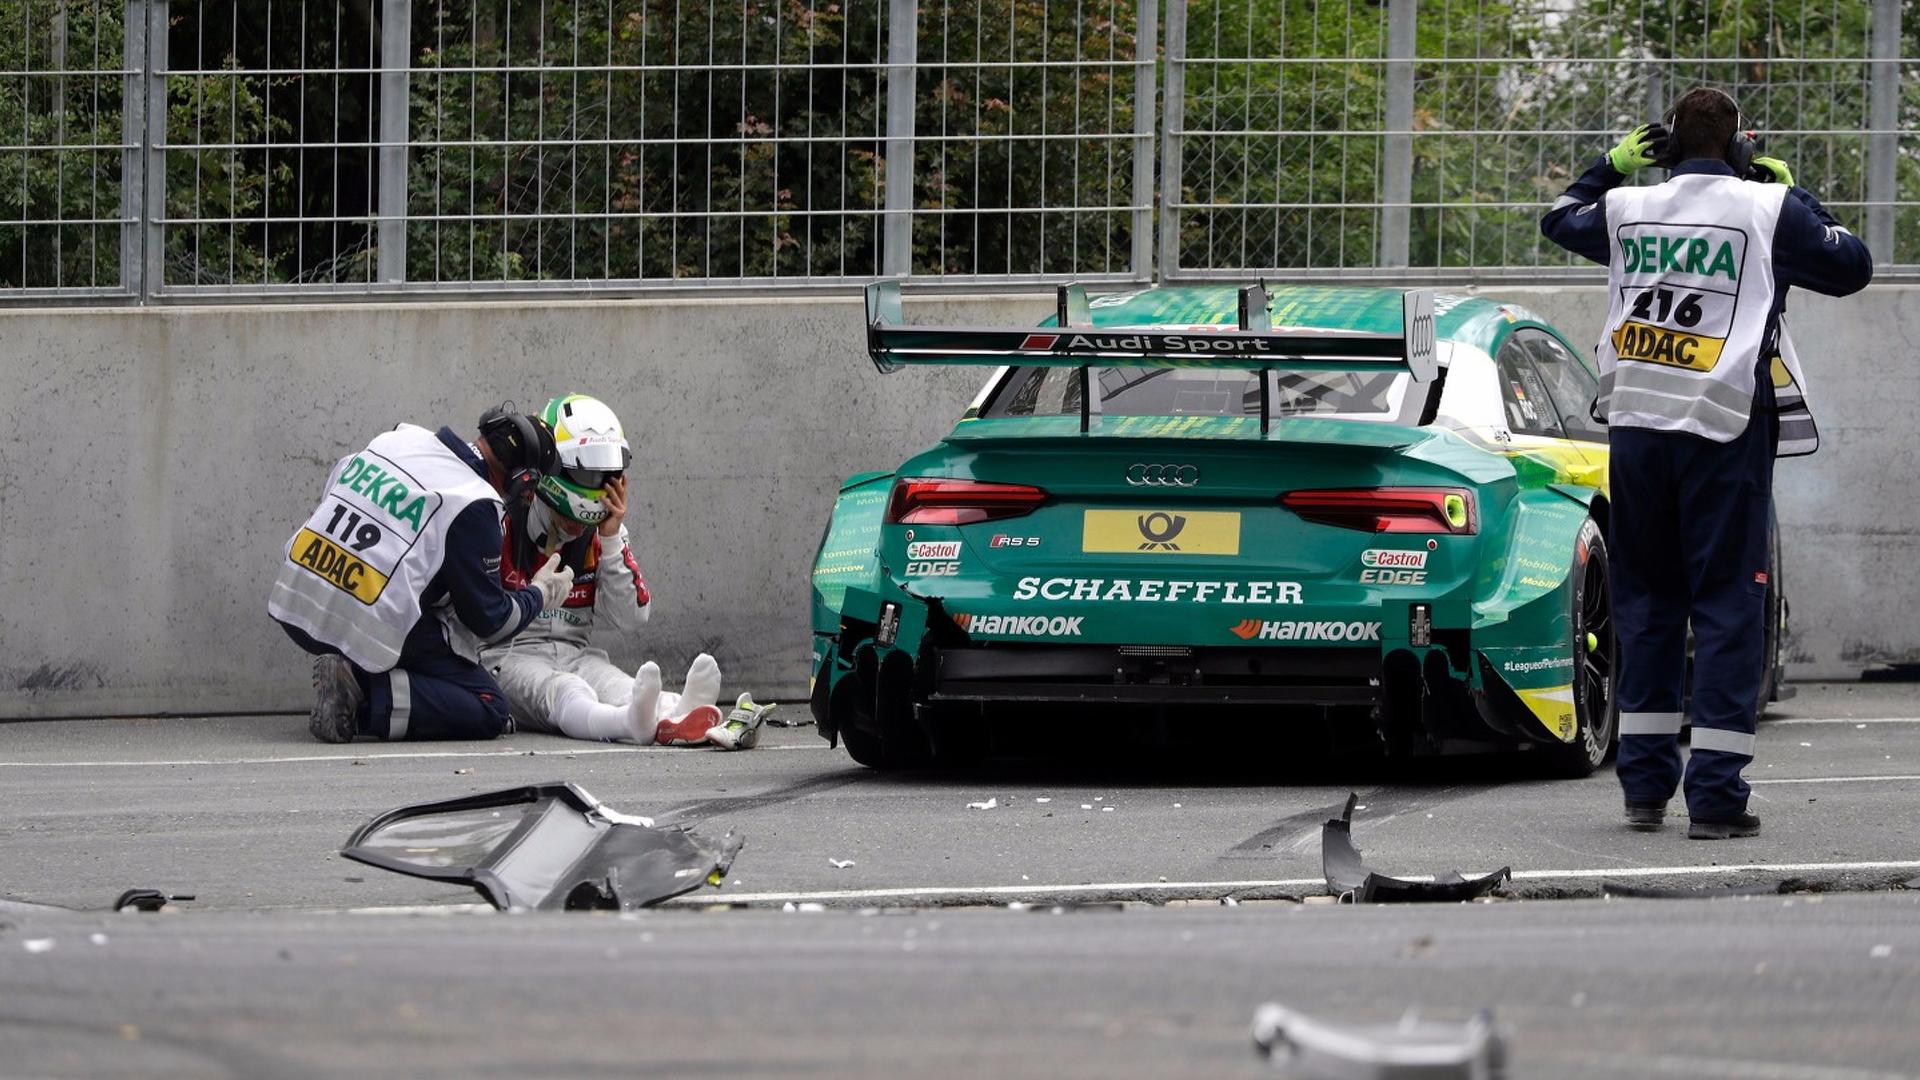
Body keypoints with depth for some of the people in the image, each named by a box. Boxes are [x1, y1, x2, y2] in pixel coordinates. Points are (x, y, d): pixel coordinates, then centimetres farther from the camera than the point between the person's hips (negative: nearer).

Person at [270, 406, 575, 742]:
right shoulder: (474, 506, -10)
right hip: (370, 633, -7)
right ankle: (363, 695, -13)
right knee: (488, 712, 3)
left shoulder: (398, 438, 9)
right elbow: (489, 620, -2)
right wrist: (539, 593, 18)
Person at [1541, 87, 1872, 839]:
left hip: (1637, 425, 4)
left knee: (1646, 600, 13)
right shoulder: (1766, 210, -4)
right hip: (1724, 430, -4)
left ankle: (1645, 785, 14)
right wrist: (1794, 198, 15)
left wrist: (1612, 166, 32)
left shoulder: (1628, 208, 7)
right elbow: (1852, 268, 7)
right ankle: (1715, 797, -8)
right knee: (1727, 606, -2)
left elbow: (1559, 220, 28)